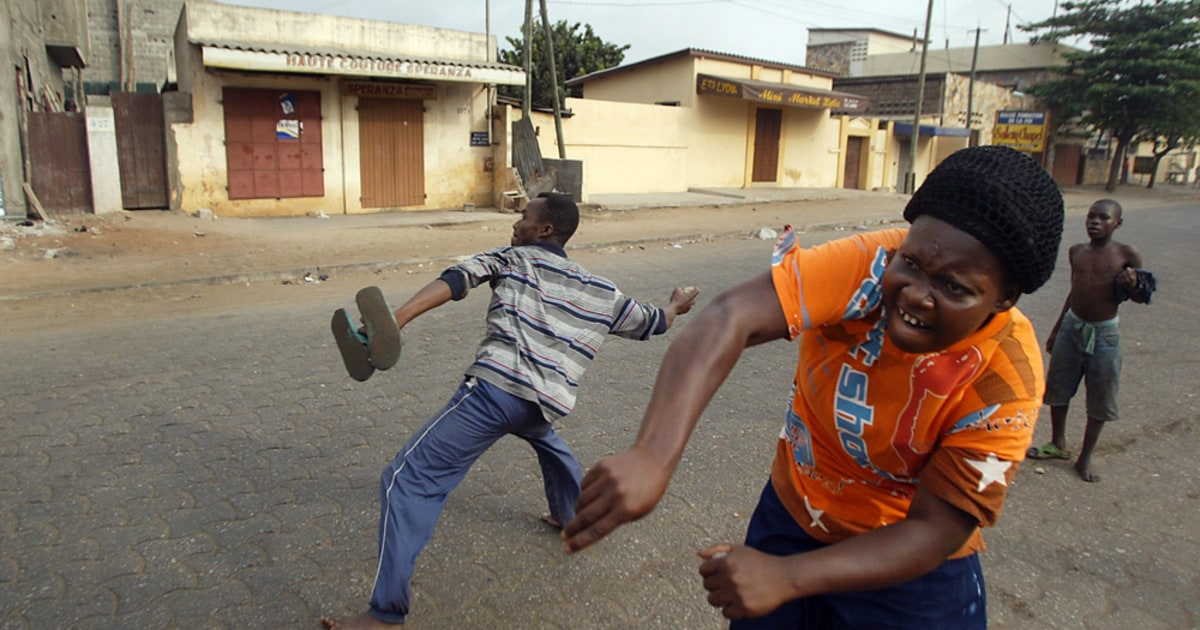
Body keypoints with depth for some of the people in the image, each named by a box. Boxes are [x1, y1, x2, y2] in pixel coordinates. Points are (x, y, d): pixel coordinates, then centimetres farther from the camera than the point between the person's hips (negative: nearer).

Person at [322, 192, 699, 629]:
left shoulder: (513, 258, 15)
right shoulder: (600, 292, 23)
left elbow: (456, 280, -3)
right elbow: (651, 323, 35)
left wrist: (396, 321, -14)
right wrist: (676, 306, 58)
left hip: (495, 388, -5)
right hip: (548, 405, 6)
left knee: (408, 480, 1)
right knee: (543, 433, 43)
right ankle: (573, 515, 55)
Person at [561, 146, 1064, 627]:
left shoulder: (1007, 385, -25)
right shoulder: (871, 265, -27)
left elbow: (933, 532, -23)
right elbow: (729, 319, -42)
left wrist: (785, 577, -34)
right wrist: (653, 457, -55)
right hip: (790, 517, 2)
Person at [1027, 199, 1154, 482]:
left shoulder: (1128, 255, -10)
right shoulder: (1076, 251, 1)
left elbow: (1139, 298, 0)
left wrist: (1133, 285, -24)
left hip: (1104, 334, -3)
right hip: (1072, 327, 4)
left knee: (1099, 402, 6)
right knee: (1057, 390, 13)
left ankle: (1085, 458, 22)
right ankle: (1058, 444, 34)